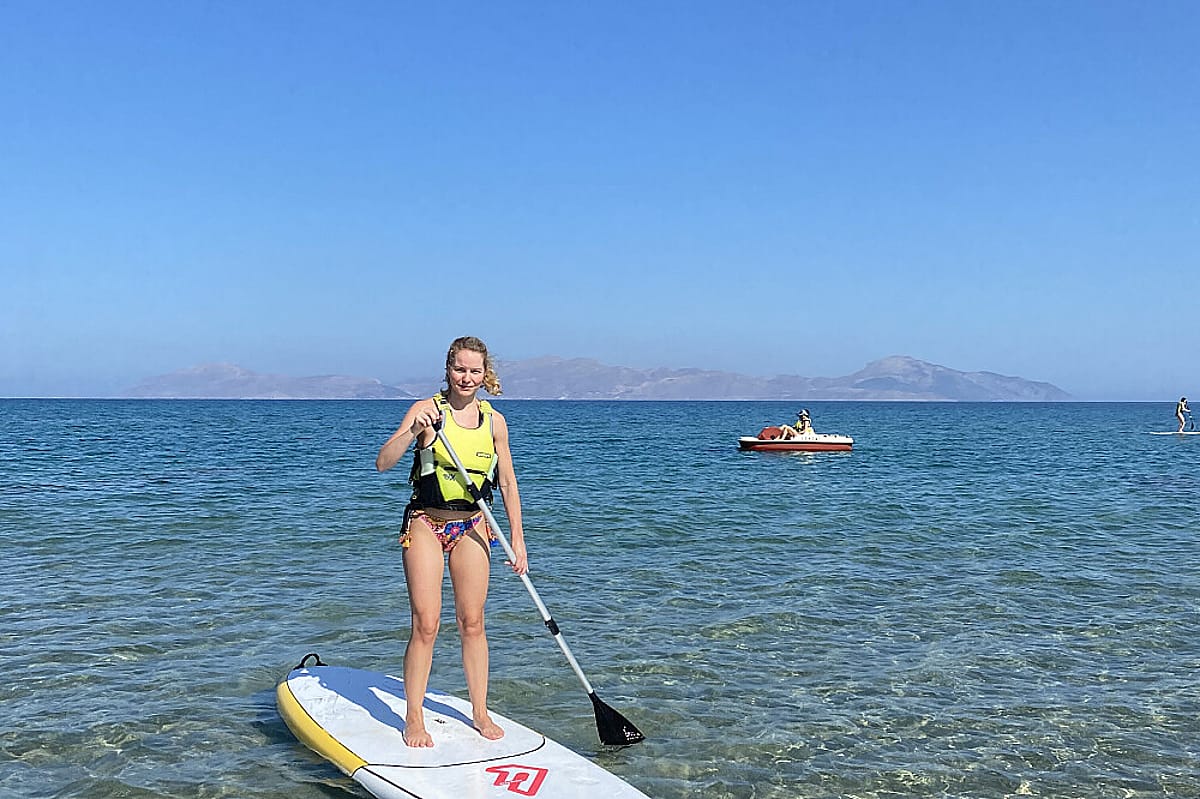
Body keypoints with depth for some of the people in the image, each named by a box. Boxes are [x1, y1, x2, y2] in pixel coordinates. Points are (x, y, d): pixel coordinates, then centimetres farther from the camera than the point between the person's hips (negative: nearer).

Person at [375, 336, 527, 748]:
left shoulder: (494, 421, 4)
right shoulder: (426, 409, -7)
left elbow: (507, 482, 10)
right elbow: (382, 463, -15)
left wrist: (517, 538, 7)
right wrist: (414, 431, -31)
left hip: (471, 526, 3)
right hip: (426, 524, -3)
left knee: (472, 623, 6)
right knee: (425, 625, -6)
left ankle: (480, 712, 19)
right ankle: (414, 718, 7)